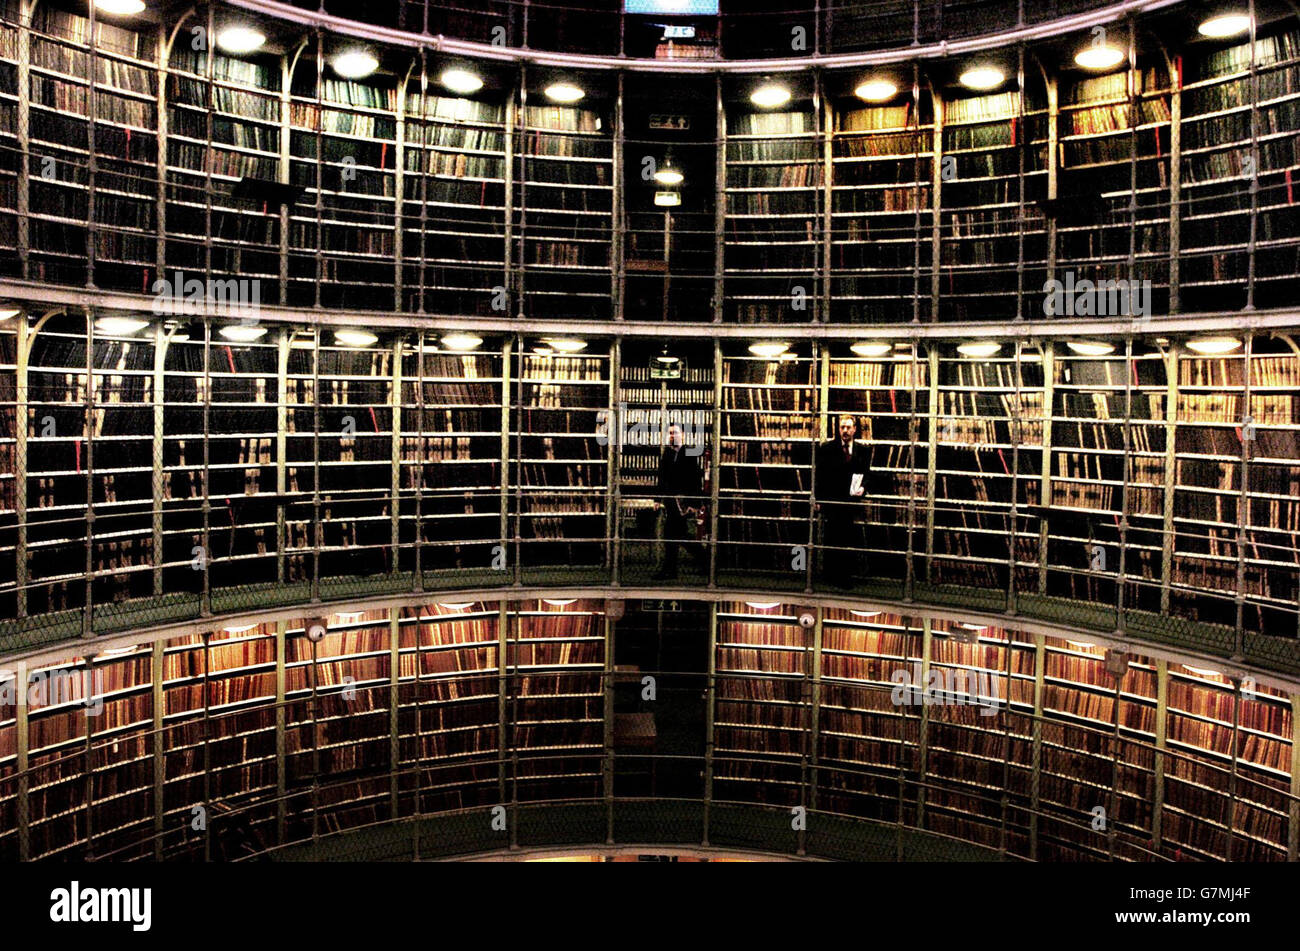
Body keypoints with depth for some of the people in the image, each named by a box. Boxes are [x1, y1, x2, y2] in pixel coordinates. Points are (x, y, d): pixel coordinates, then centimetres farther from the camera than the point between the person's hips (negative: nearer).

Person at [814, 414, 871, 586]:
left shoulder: (863, 451, 7)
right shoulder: (827, 448, 1)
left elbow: (866, 475, 11)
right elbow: (819, 475, 1)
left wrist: (863, 488, -11)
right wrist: (818, 499, -5)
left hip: (851, 502, 2)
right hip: (831, 502, -2)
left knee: (849, 543, 4)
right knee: (829, 541, 3)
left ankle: (845, 577, 12)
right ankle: (829, 576, 11)